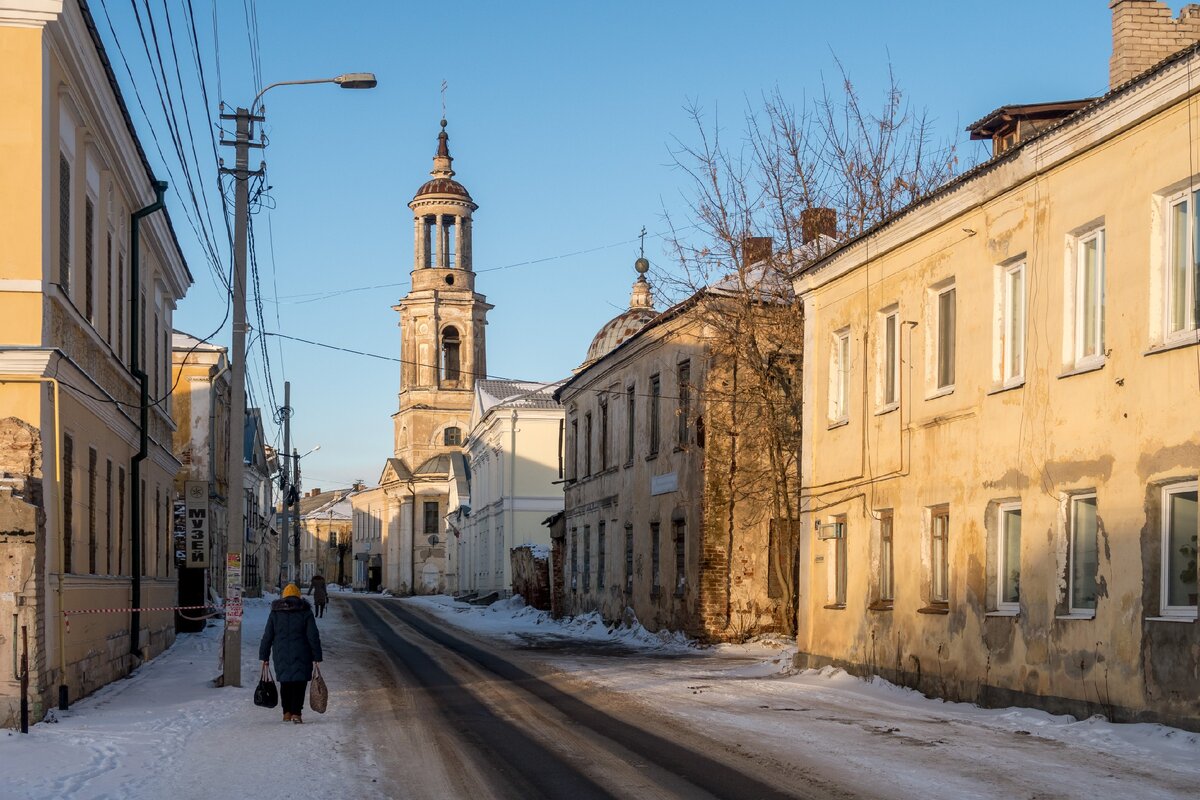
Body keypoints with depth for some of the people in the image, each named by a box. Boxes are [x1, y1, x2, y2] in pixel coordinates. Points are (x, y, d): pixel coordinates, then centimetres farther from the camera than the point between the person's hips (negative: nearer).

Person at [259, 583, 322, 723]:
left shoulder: (275, 613, 5)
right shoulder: (305, 612, -1)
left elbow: (267, 636, 6)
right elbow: (313, 636, -4)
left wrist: (264, 657, 11)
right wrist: (316, 656, -1)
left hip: (281, 654, 2)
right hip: (301, 655, -2)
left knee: (285, 683, 15)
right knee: (299, 682, 0)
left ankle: (287, 713, 14)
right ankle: (296, 713, -12)